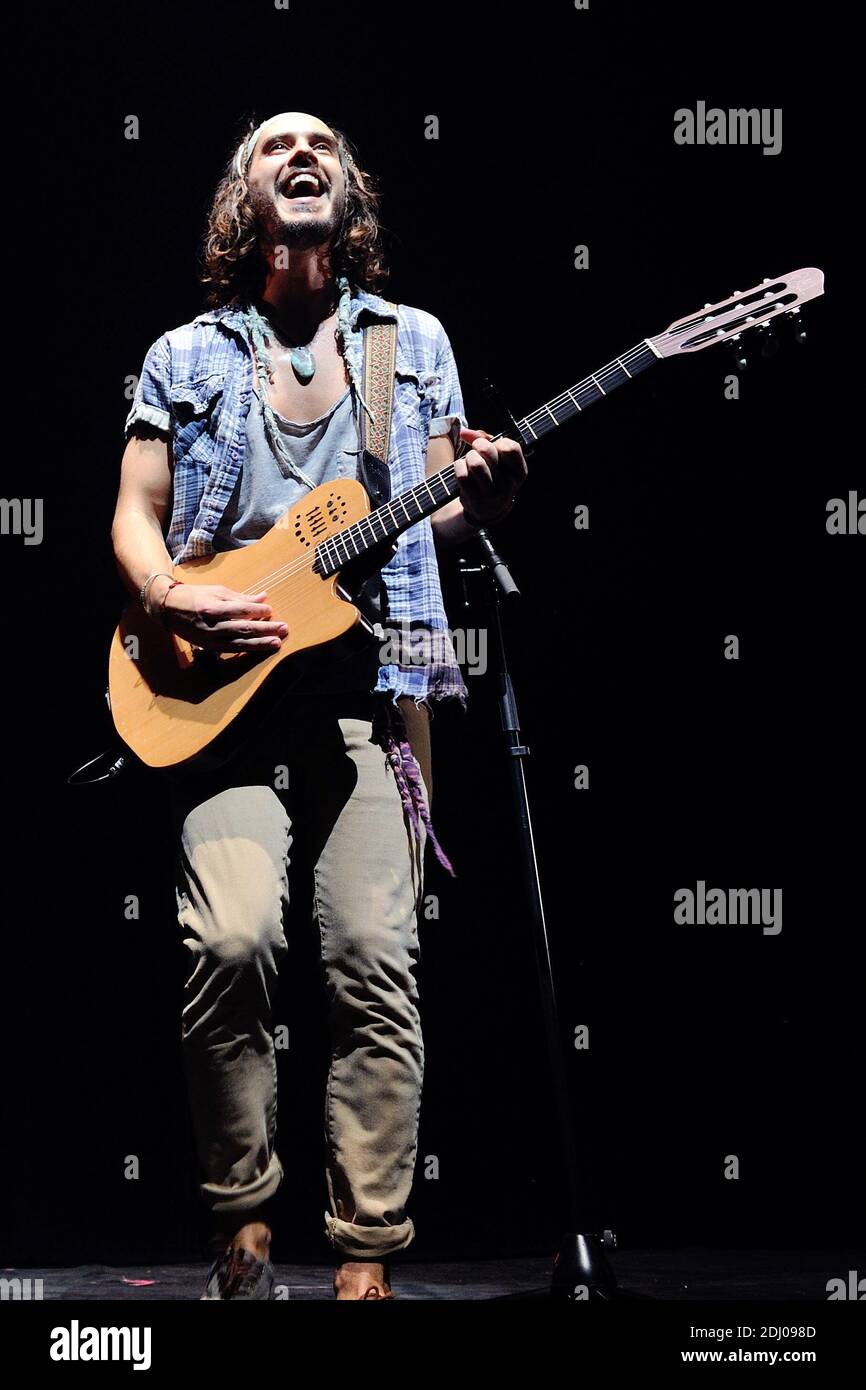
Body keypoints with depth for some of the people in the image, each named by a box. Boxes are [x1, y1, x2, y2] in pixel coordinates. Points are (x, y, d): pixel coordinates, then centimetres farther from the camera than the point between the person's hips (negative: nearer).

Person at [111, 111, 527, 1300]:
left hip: (372, 688, 1)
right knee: (233, 939, -21)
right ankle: (243, 1221, -3)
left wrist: (480, 501, -7)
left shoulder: (412, 341, 16)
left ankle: (366, 1261, -5)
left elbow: (433, 521, 16)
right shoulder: (188, 357, 14)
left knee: (376, 959, -12)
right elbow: (136, 517, 12)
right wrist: (170, 597, -9)